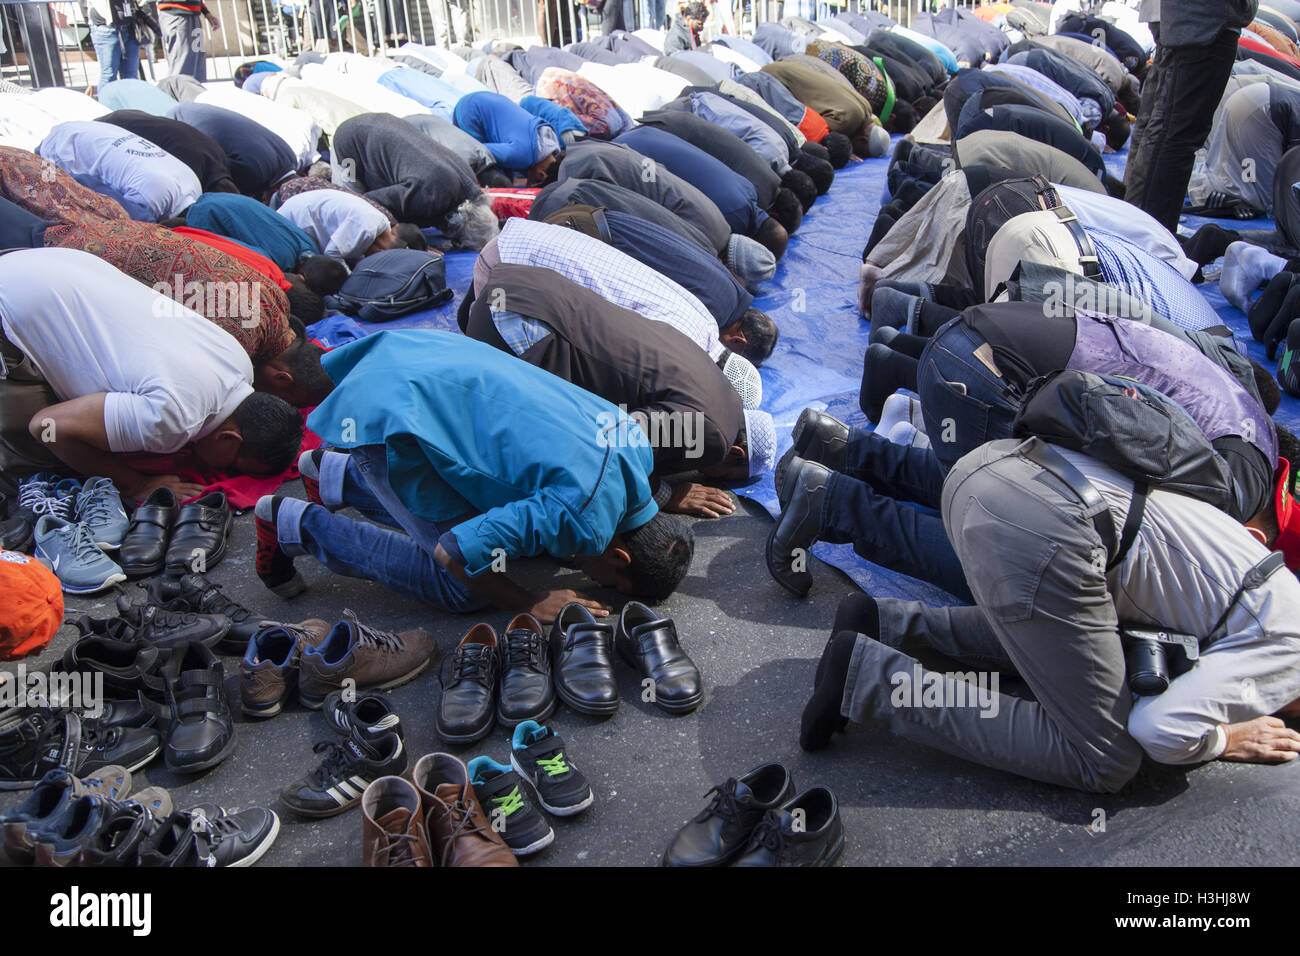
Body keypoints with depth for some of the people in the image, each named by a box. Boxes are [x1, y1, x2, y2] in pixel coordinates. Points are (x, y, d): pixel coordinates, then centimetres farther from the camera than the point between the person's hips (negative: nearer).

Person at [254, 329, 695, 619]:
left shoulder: (635, 445, 2)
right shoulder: (586, 519, -24)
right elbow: (455, 553, -22)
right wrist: (531, 604, -8)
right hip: (388, 415, -9)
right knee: (466, 589, -4)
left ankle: (341, 475, 24)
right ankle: (298, 526, 6)